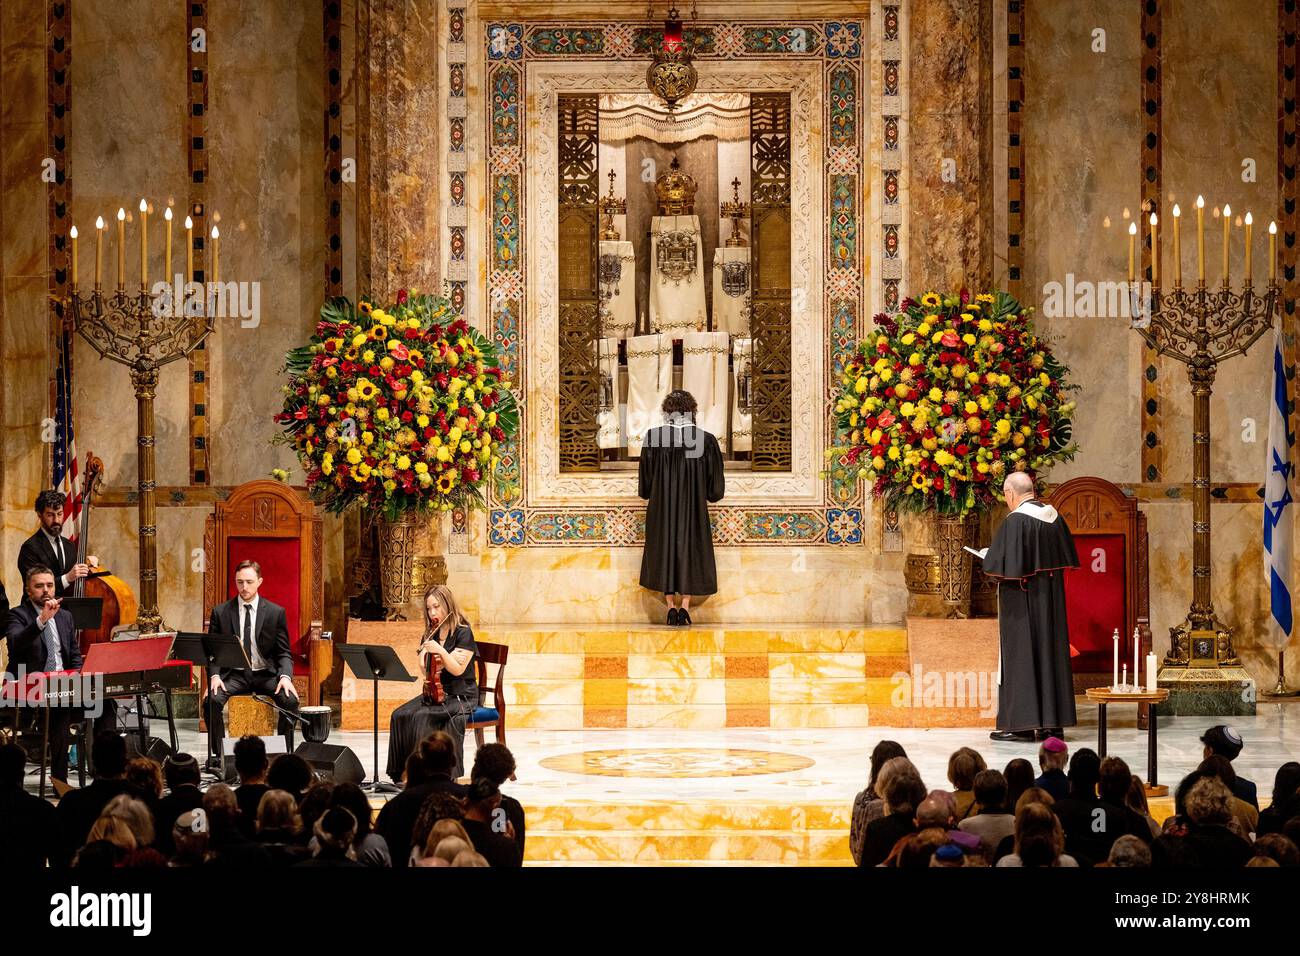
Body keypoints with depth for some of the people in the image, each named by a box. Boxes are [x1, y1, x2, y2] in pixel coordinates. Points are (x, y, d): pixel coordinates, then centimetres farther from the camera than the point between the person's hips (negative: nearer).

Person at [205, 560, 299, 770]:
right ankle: (218, 755, -16)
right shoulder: (221, 612, 3)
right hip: (233, 674, 0)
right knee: (213, 699, -30)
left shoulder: (276, 612, 3)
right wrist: (214, 676, -16)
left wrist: (285, 676, -17)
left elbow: (284, 653, 3)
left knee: (290, 700, -28)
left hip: (265, 674, 0)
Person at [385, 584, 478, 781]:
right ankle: (405, 772, -17)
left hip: (461, 696, -6)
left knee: (422, 717, -30)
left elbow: (458, 669, -14)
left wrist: (441, 651, -28)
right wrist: (424, 655, -10)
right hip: (434, 692, 6)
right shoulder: (430, 634, 13)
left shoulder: (463, 633, -6)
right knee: (400, 716, -18)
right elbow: (425, 671, 11)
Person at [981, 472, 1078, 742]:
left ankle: (1022, 723, -2)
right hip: (1051, 601, 7)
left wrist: (988, 560, 2)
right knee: (1051, 651, 10)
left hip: (1023, 600, -7)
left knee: (1021, 655, -2)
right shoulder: (1054, 517, 5)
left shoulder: (1015, 521, -17)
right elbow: (1068, 558, 14)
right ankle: (1053, 722, 13)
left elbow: (998, 564, -20)